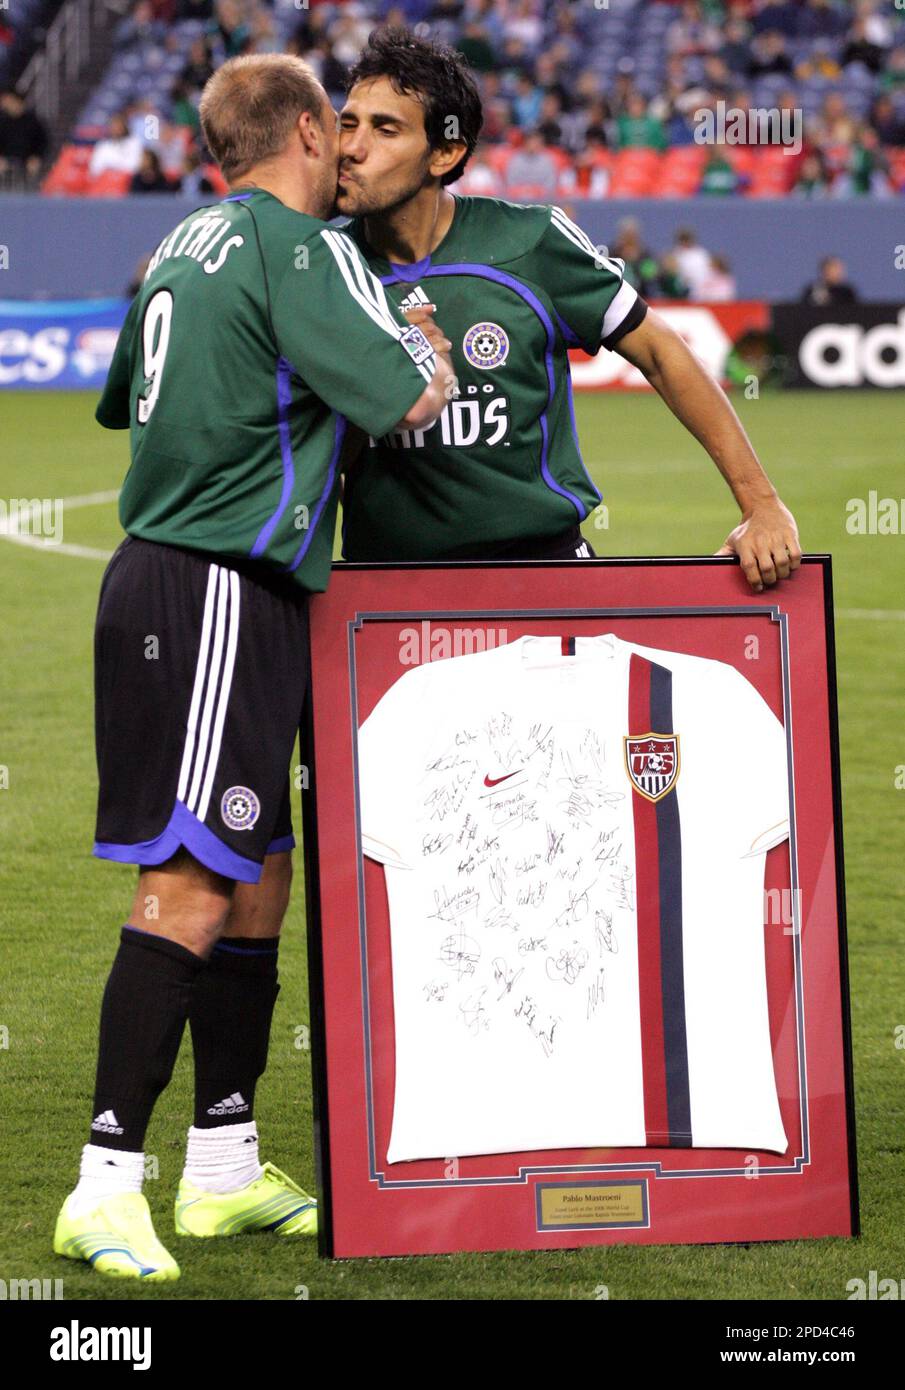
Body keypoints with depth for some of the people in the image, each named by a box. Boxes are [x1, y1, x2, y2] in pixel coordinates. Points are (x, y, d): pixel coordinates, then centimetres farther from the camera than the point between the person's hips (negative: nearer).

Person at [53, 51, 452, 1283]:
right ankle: (107, 1187, -15)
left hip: (160, 575, 10)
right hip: (222, 594, -10)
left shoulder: (185, 246, 16)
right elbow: (408, 401, -14)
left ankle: (225, 1169, 19)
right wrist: (430, 352, 8)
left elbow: (123, 400, 31)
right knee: (189, 890, -12)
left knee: (257, 880, 14)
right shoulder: (301, 246, -11)